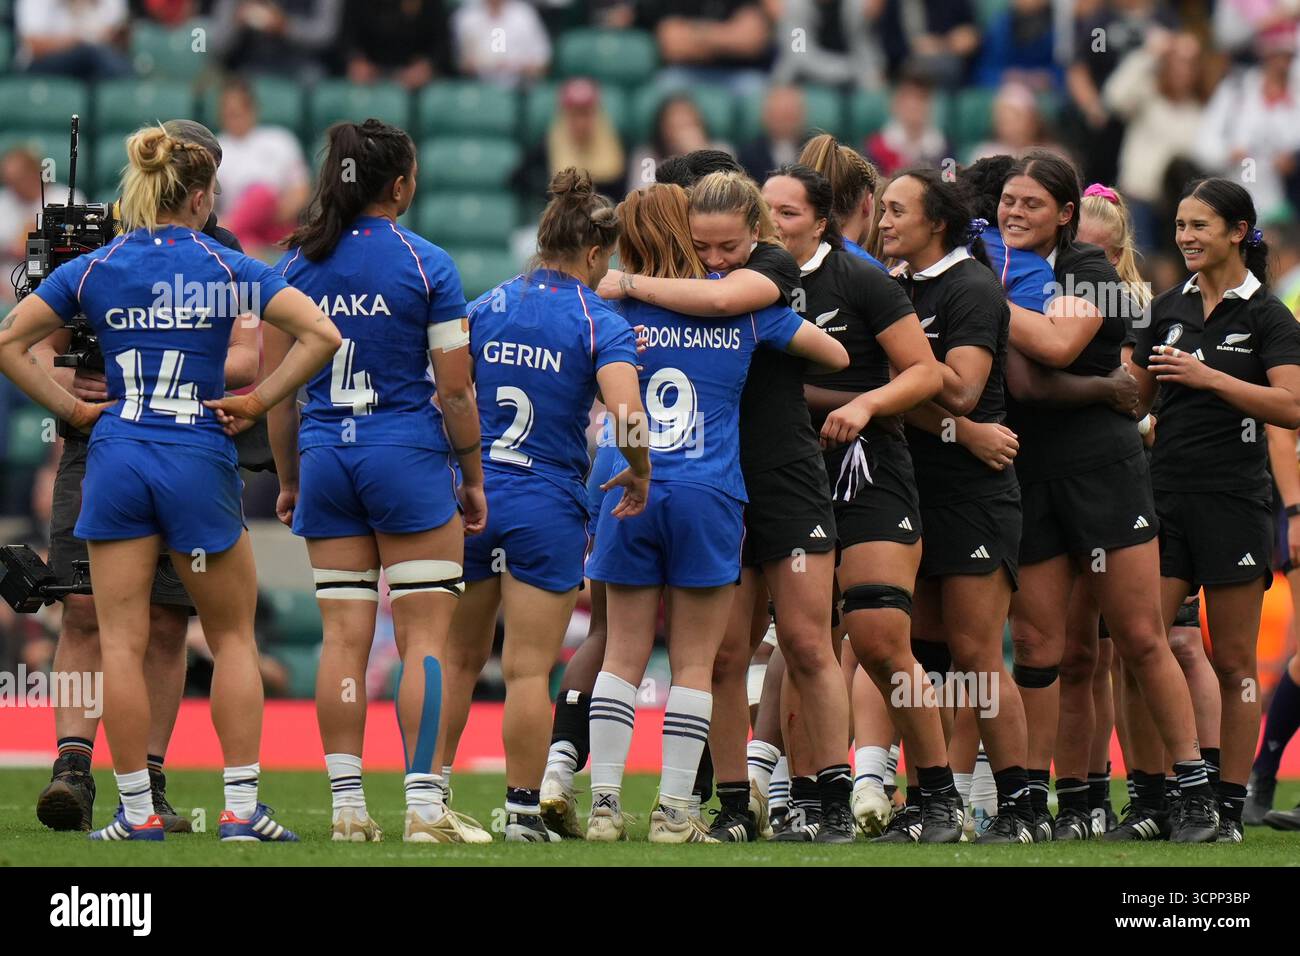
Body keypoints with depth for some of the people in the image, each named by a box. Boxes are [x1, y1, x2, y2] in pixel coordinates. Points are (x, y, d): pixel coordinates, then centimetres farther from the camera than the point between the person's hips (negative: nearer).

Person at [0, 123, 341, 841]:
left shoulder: (92, 270, 3)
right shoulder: (228, 269, -2)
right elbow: (321, 335, -10)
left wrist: (71, 409, 6)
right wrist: (259, 402, -2)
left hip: (116, 459, 1)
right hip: (199, 461, -1)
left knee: (121, 641, 4)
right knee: (232, 636, 10)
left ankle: (137, 811, 3)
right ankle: (241, 806, 3)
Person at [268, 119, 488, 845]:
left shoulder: (299, 263, 5)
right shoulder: (426, 265, -6)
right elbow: (455, 388, -6)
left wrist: (289, 479, 16)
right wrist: (474, 479, 4)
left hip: (326, 457, 4)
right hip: (407, 455, -4)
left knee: (344, 637, 6)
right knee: (425, 634, -1)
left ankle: (348, 806, 4)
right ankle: (425, 805, -6)